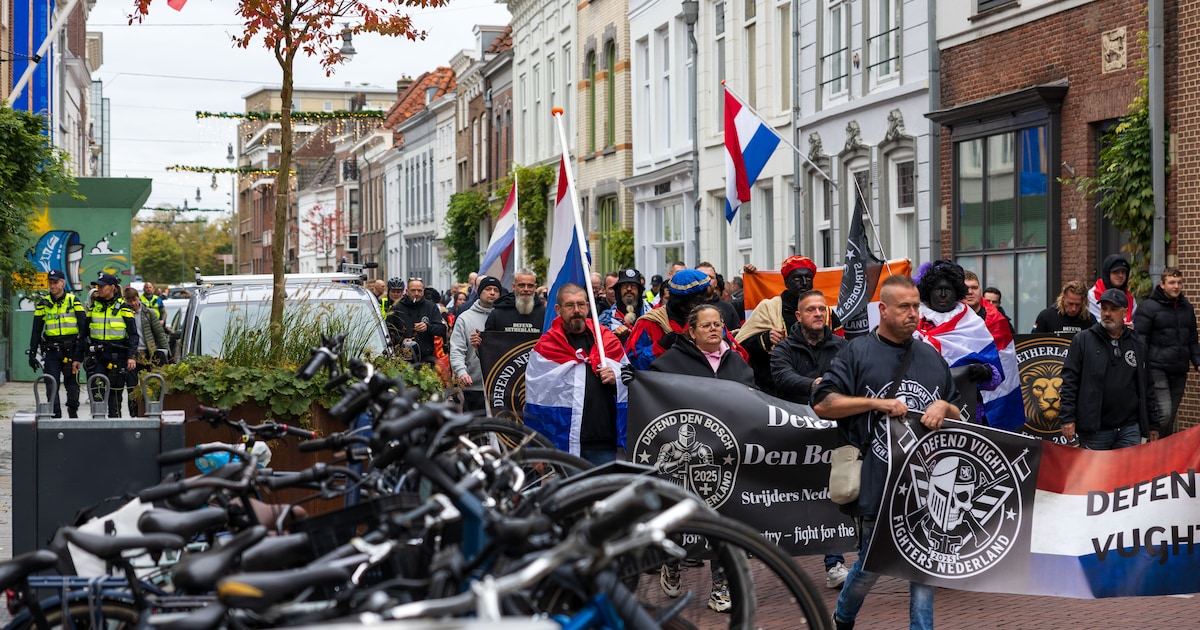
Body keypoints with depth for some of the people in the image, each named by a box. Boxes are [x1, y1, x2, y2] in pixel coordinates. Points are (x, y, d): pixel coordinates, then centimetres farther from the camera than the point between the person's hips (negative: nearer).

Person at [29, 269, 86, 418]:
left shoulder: (74, 301, 3)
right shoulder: (43, 304, 7)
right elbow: (36, 331, 9)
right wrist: (32, 353, 5)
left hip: (71, 350, -1)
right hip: (51, 351, 1)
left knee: (72, 384, 4)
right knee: (52, 386, -2)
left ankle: (73, 412, 23)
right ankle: (55, 416, 2)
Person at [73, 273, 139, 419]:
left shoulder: (123, 308, 0)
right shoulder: (94, 307, 11)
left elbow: (133, 334, -4)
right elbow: (83, 334, 17)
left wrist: (132, 356, -16)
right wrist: (77, 358, 13)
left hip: (117, 356, -3)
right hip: (97, 356, 3)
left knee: (115, 392, 3)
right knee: (96, 392, -7)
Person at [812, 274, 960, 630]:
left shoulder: (931, 357, 15)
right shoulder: (857, 353, 0)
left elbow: (958, 413, 21)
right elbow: (822, 404, -8)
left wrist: (944, 407, -3)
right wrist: (877, 402, -15)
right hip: (877, 484, -4)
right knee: (870, 565, 6)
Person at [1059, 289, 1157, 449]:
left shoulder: (1137, 345, 13)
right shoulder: (1082, 341, 2)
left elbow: (1146, 388, 18)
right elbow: (1069, 382, -2)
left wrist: (1153, 424, 17)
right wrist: (1067, 418, -10)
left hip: (1130, 429, 3)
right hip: (1094, 431, -3)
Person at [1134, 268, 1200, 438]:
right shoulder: (1149, 307, -6)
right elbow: (1139, 339, -9)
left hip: (1179, 371, 6)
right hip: (1157, 369, -6)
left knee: (1171, 418, 11)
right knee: (1164, 413, -17)